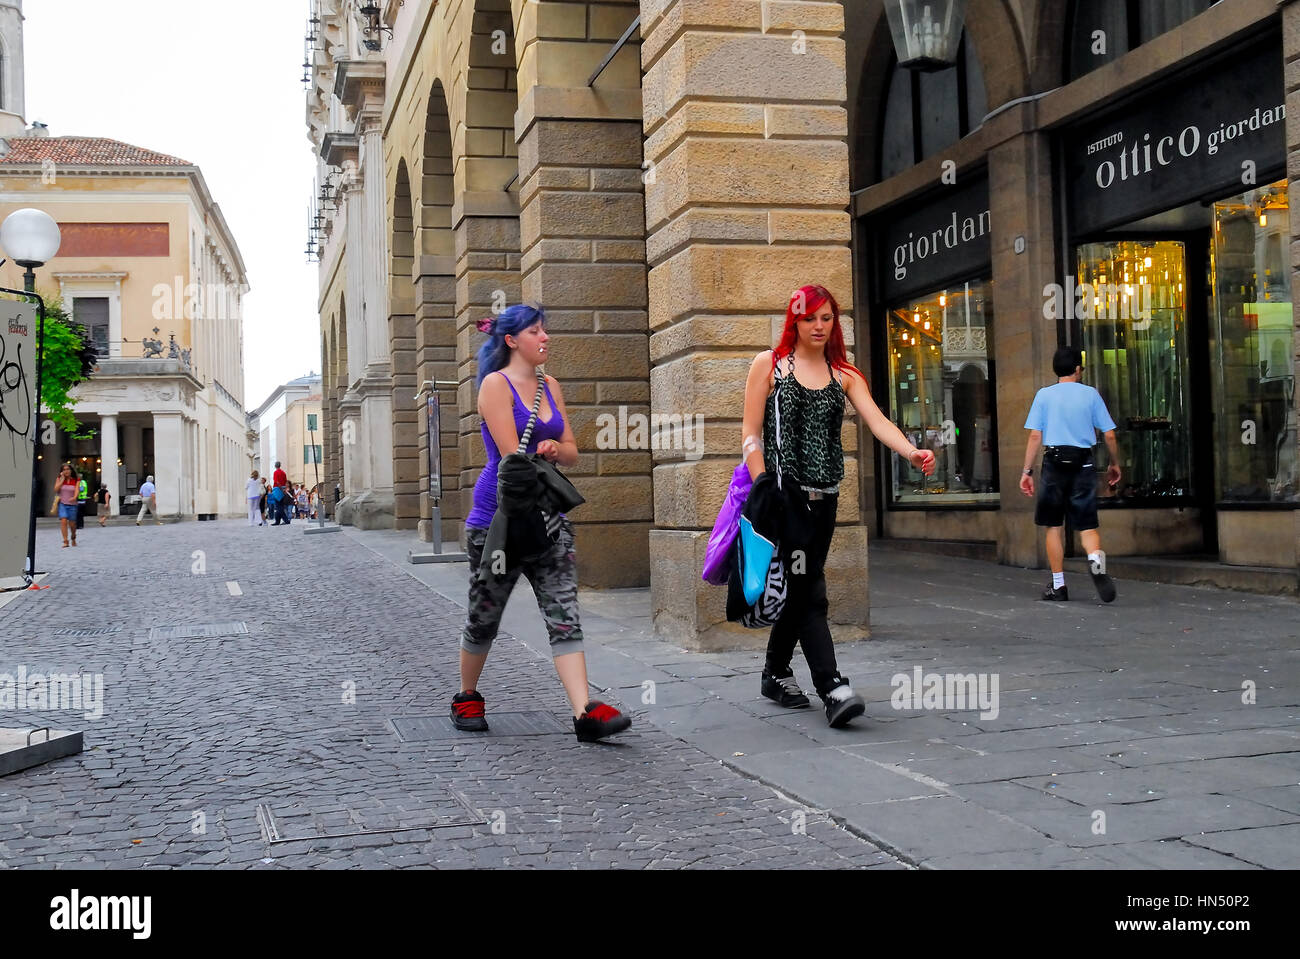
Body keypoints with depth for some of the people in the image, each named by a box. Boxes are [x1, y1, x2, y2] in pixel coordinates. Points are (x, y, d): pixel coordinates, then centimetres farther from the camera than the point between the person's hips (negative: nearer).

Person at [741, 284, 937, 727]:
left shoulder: (843, 374, 13)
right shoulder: (769, 364, 4)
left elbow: (876, 419, -3)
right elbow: (751, 434, -1)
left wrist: (910, 451, -22)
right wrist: (762, 490, -11)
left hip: (824, 495, 5)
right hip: (784, 491, -4)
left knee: (798, 587, 11)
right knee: (808, 590, -11)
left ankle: (775, 674, 27)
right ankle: (832, 688, -14)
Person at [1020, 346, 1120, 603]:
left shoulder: (1044, 395, 4)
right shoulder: (1090, 394, 6)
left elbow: (1035, 436, -2)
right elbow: (1109, 435, 5)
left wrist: (1027, 471, 2)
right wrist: (1114, 464, 19)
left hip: (1055, 462, 0)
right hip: (1083, 463, 0)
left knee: (1054, 525, 10)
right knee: (1087, 524, 5)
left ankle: (1058, 586, 12)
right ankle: (1095, 558, -28)